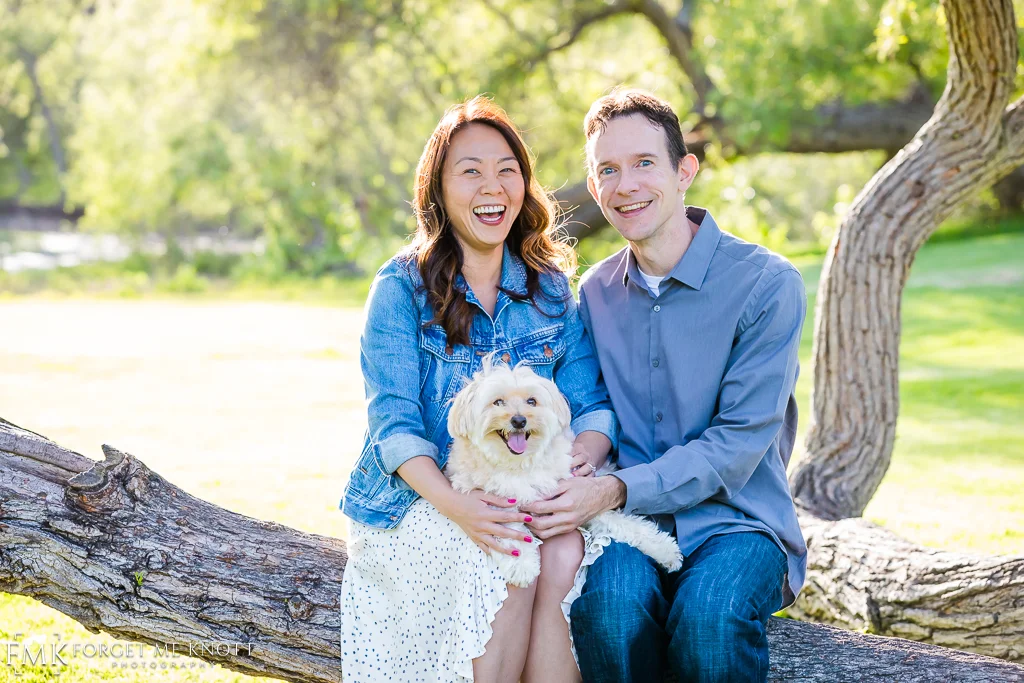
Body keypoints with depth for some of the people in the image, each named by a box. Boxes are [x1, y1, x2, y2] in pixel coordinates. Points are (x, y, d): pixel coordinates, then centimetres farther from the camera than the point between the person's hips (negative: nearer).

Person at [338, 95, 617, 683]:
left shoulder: (550, 286, 10)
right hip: (414, 500, -3)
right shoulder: (403, 287, -2)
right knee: (508, 566, -32)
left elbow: (591, 399, 5)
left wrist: (585, 456, -21)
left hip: (527, 500, 3)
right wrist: (453, 504, -29)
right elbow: (394, 421, -10)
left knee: (566, 554, -30)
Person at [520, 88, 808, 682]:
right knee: (608, 599, -31)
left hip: (734, 520, -3)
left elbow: (738, 442, -12)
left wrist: (617, 490, -24)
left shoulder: (766, 283, -7)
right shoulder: (596, 293, 10)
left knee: (710, 612, -35)